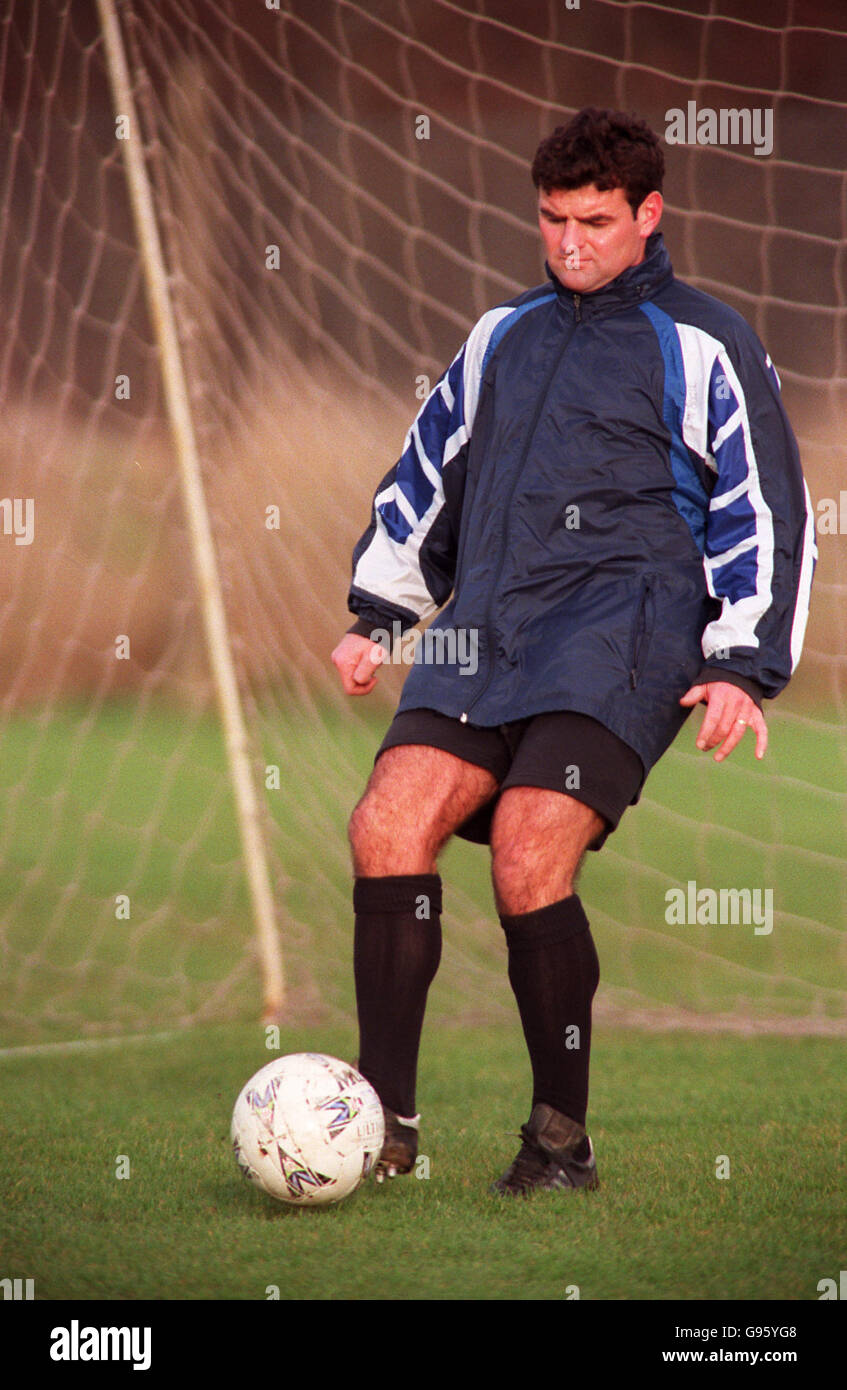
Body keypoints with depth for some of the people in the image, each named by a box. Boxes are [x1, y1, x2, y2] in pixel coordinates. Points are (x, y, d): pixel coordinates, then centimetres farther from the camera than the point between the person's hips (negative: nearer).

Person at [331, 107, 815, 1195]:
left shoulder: (702, 347, 7)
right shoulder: (503, 335, 23)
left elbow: (766, 511, 5)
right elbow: (427, 470, 31)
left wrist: (742, 665, -4)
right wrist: (376, 611, 24)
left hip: (619, 634, -5)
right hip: (485, 635, 6)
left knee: (528, 859, -22)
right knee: (387, 826, -15)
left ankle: (561, 1136, -8)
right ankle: (384, 1121, -10)